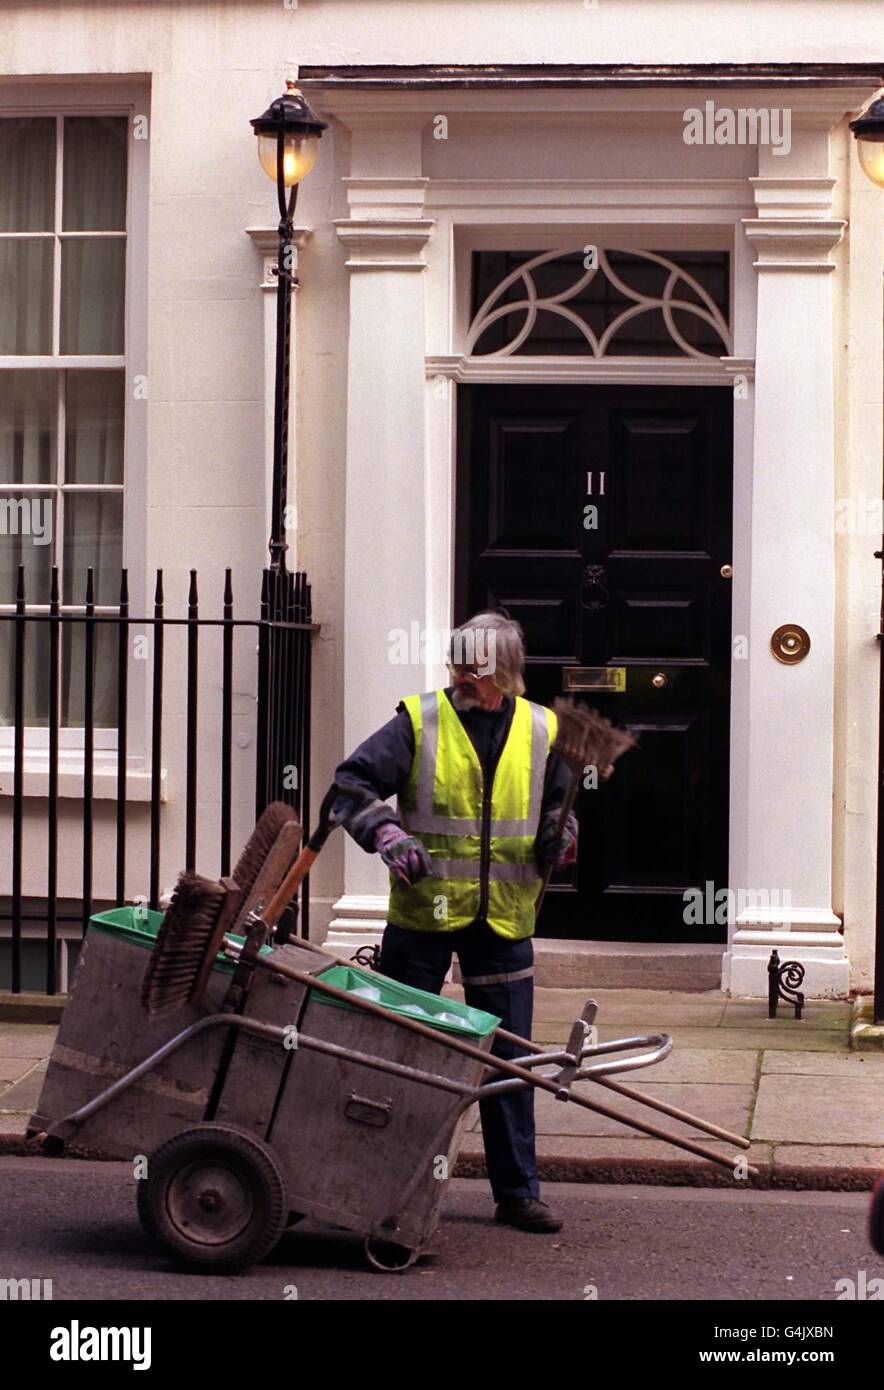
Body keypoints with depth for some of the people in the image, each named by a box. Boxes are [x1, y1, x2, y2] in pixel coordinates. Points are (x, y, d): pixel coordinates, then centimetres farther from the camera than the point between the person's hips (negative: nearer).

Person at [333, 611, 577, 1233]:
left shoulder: (541, 731, 5)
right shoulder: (420, 722, -4)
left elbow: (559, 805, 16)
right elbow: (352, 781, -6)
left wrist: (559, 836, -6)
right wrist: (385, 833, -21)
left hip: (504, 921, 2)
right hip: (423, 913, -2)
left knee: (509, 1061, 7)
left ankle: (518, 1190, 15)